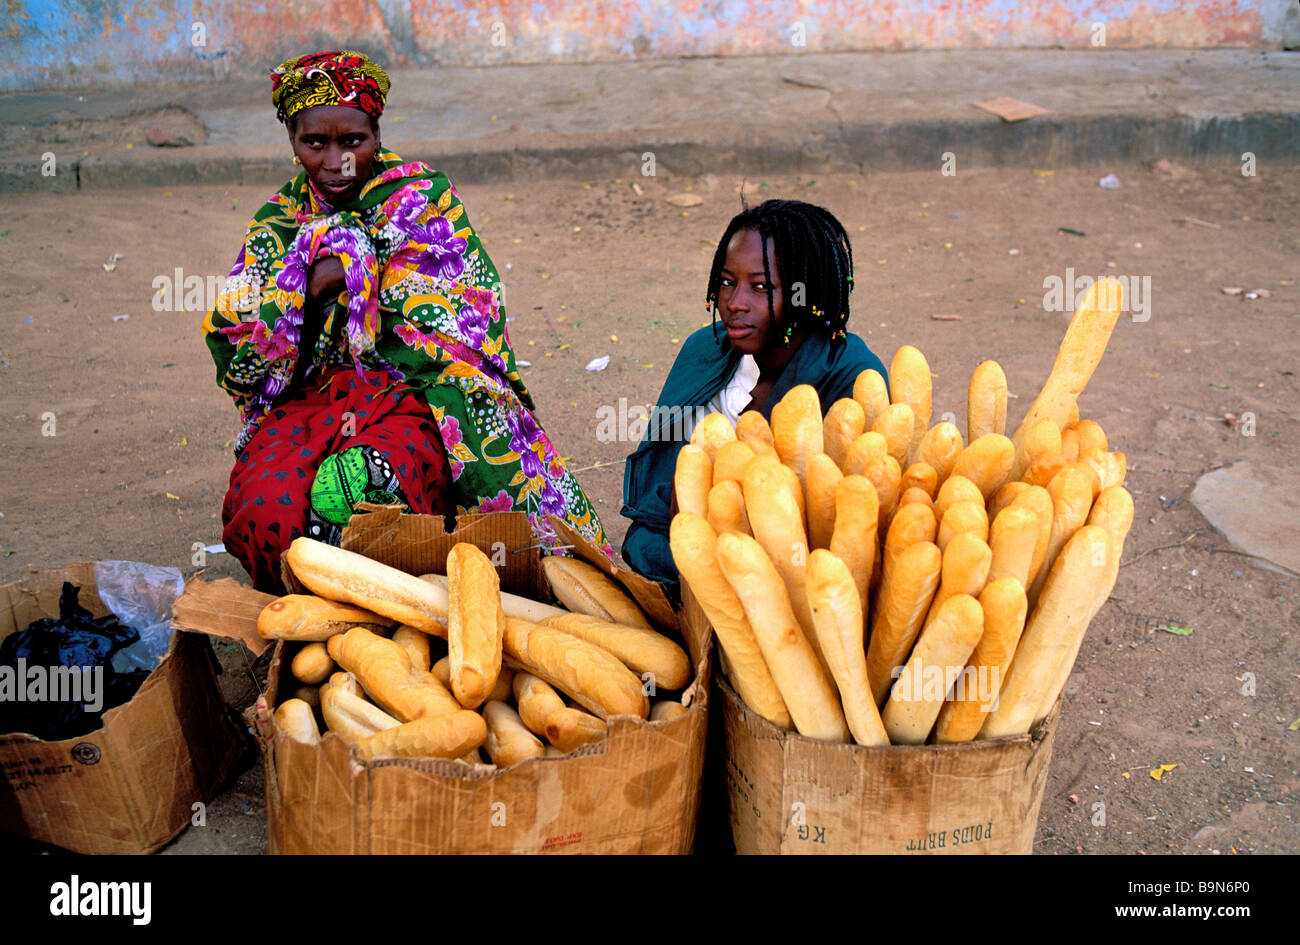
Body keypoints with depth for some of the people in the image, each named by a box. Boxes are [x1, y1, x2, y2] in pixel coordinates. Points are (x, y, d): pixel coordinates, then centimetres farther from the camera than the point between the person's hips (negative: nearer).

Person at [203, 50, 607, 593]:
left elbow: (441, 348, -5)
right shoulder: (280, 219, 15)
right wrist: (312, 279, -10)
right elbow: (236, 351, 1)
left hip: (413, 399, -4)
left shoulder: (422, 197, 3)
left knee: (360, 501, -36)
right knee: (267, 509, -27)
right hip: (307, 402, 4)